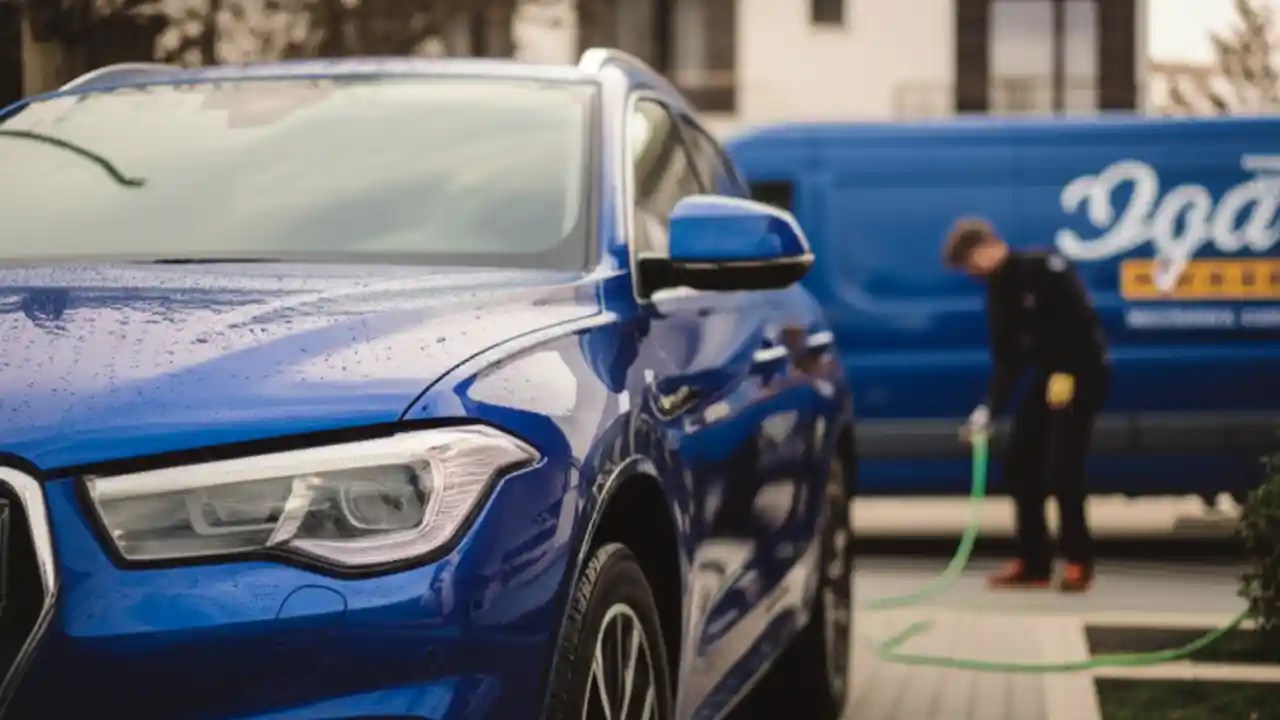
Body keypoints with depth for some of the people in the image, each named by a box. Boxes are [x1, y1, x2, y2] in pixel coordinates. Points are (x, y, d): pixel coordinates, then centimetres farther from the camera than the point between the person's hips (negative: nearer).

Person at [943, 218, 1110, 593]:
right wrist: (989, 407, -4)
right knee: (1019, 465, 5)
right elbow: (1006, 358, 8)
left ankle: (1078, 560, -2)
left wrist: (1065, 374, -23)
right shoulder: (998, 290, 11)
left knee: (1062, 468, -14)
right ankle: (1034, 562, 14)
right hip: (1047, 378, 9)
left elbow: (1081, 317, -22)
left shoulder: (1045, 268, -13)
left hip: (1081, 374, -9)